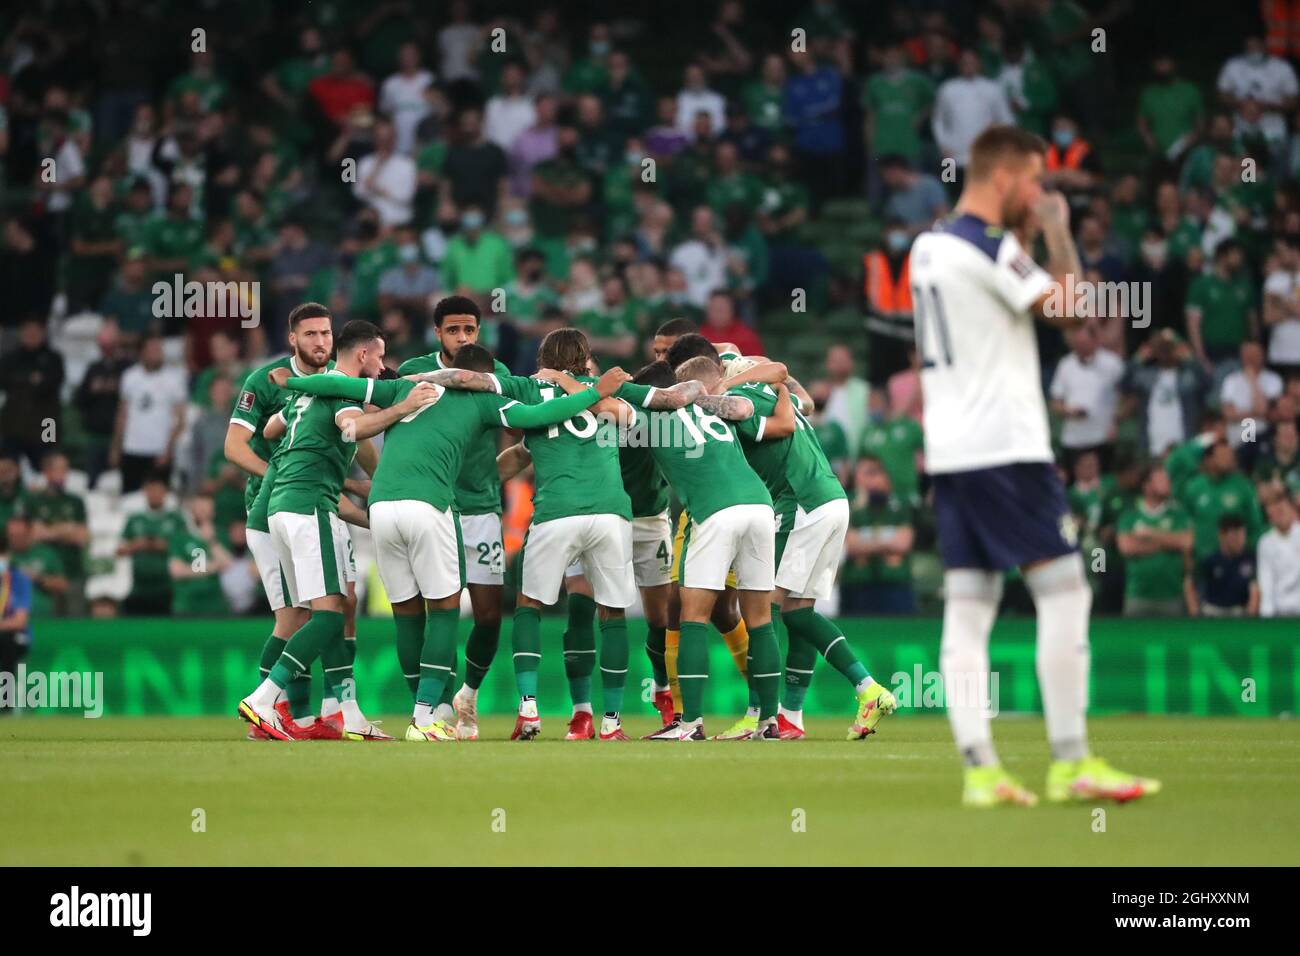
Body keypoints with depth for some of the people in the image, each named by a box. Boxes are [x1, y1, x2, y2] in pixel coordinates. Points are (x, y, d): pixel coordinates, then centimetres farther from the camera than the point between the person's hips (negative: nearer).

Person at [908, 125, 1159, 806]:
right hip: (1005, 446, -9)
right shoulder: (990, 245, -12)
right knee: (1064, 591, -5)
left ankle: (979, 769, -1)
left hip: (949, 451, 9)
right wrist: (1056, 230, -5)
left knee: (967, 608, 4)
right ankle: (1070, 764, -8)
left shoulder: (928, 247, 16)